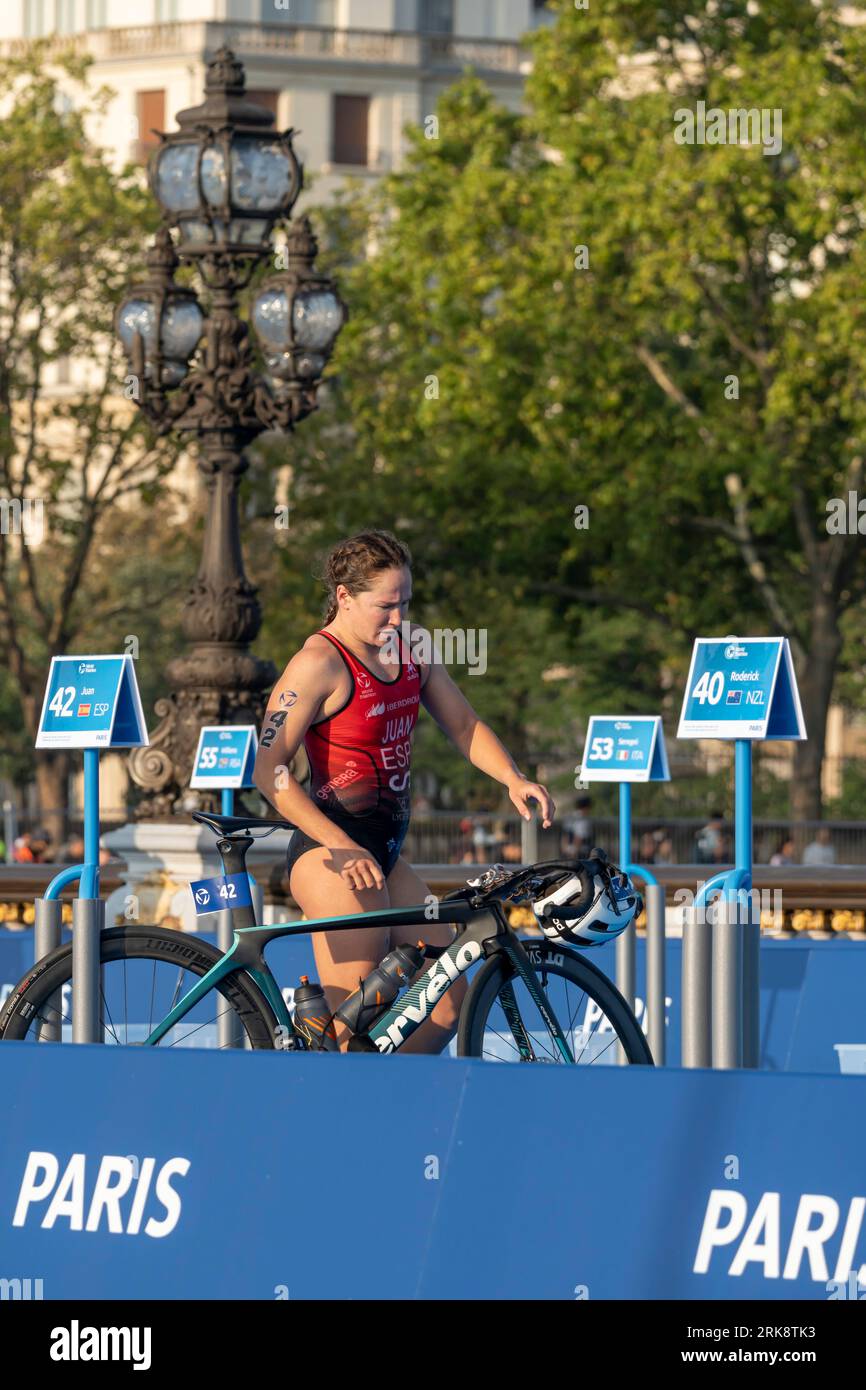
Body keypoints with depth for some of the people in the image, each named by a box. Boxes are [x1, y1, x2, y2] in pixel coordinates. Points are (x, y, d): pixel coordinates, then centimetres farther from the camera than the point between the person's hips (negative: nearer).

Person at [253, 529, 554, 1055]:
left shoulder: (412, 644, 9)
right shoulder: (320, 664, -14)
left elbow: (464, 725, 14)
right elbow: (269, 771, -17)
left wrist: (514, 779, -6)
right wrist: (341, 846, -24)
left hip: (385, 854, 8)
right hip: (334, 856, -8)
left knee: (450, 1004, 5)